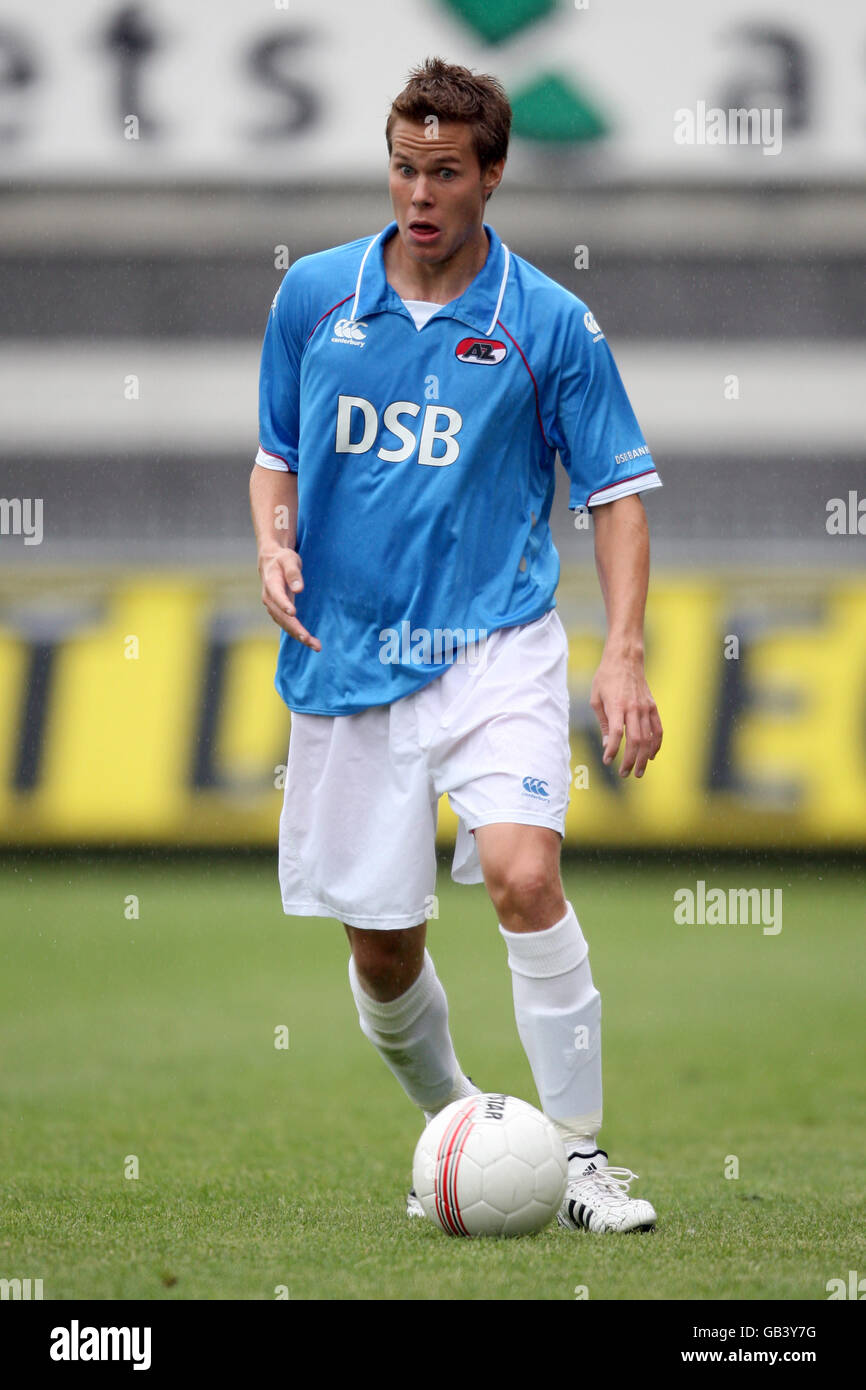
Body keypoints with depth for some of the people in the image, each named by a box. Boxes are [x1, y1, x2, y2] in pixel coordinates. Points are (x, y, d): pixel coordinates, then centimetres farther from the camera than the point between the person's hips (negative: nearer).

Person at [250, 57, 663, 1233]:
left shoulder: (549, 323, -2)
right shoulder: (313, 296, 5)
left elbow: (616, 493, 2)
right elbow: (277, 456, 17)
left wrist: (624, 655, -10)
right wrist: (274, 543, -5)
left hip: (493, 646, -3)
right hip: (346, 657, 3)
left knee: (523, 872, -25)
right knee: (381, 948, 5)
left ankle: (580, 1157, -16)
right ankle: (455, 1129, 33)